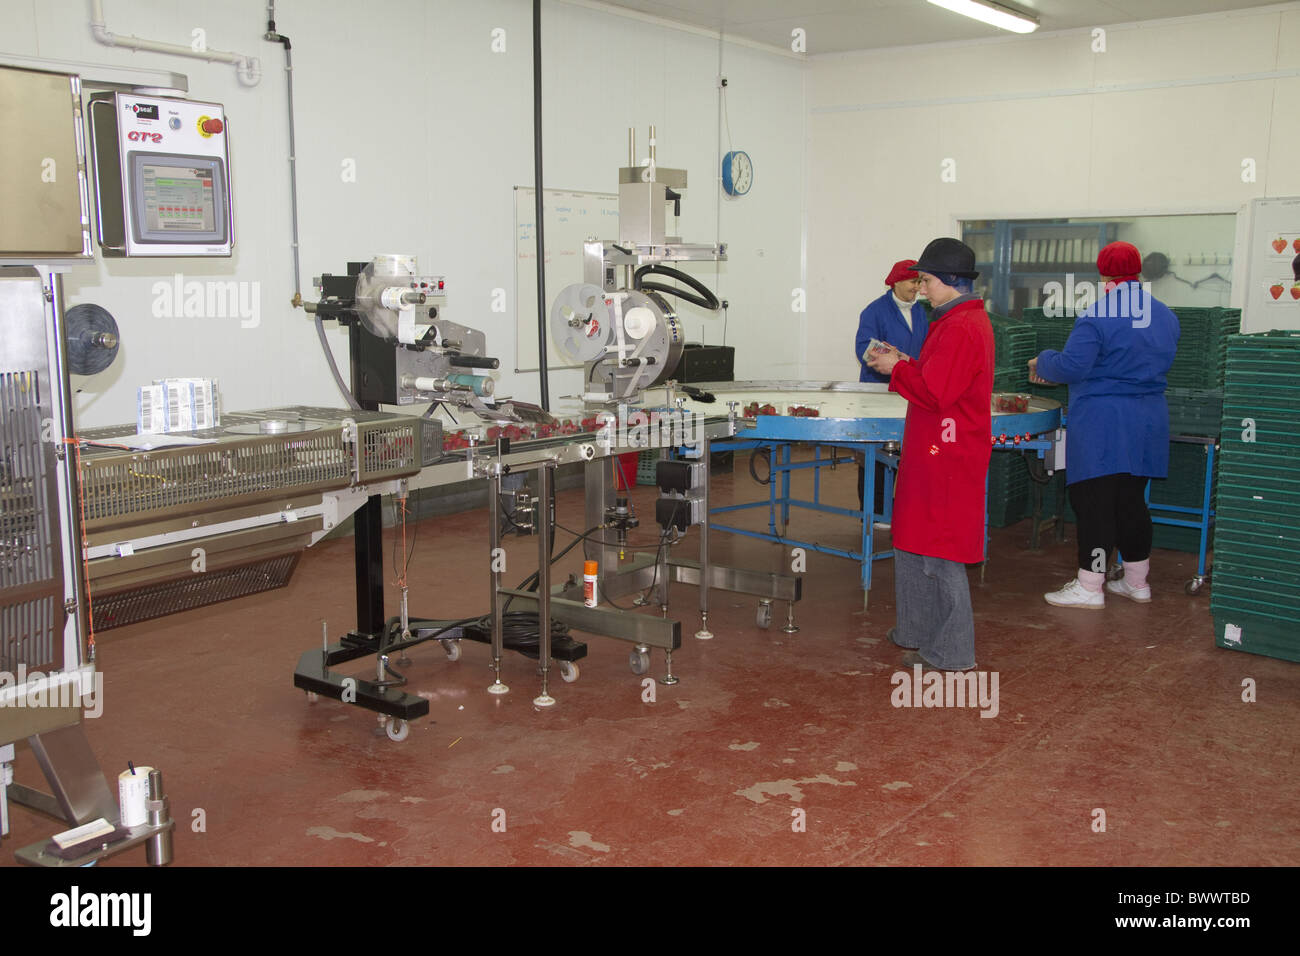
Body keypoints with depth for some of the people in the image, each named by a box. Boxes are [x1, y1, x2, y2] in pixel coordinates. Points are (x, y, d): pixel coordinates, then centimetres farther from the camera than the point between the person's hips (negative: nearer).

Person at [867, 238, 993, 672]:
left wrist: (896, 369, -10)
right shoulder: (970, 319, 15)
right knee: (913, 542, 18)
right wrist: (909, 363, 9)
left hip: (946, 460, -11)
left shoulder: (960, 328, -20)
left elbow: (935, 393, -23)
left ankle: (951, 654, 6)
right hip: (936, 455, 11)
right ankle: (918, 632, 29)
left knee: (938, 554, -3)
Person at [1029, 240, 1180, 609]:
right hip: (1148, 422, 7)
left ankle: (1089, 588, 2)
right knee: (1131, 500, 16)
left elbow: (1070, 368, -18)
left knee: (1094, 501, -1)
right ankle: (1137, 582, 25)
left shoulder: (1097, 316, -15)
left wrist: (1043, 361, 3)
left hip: (1102, 424, -7)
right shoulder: (1165, 316, 9)